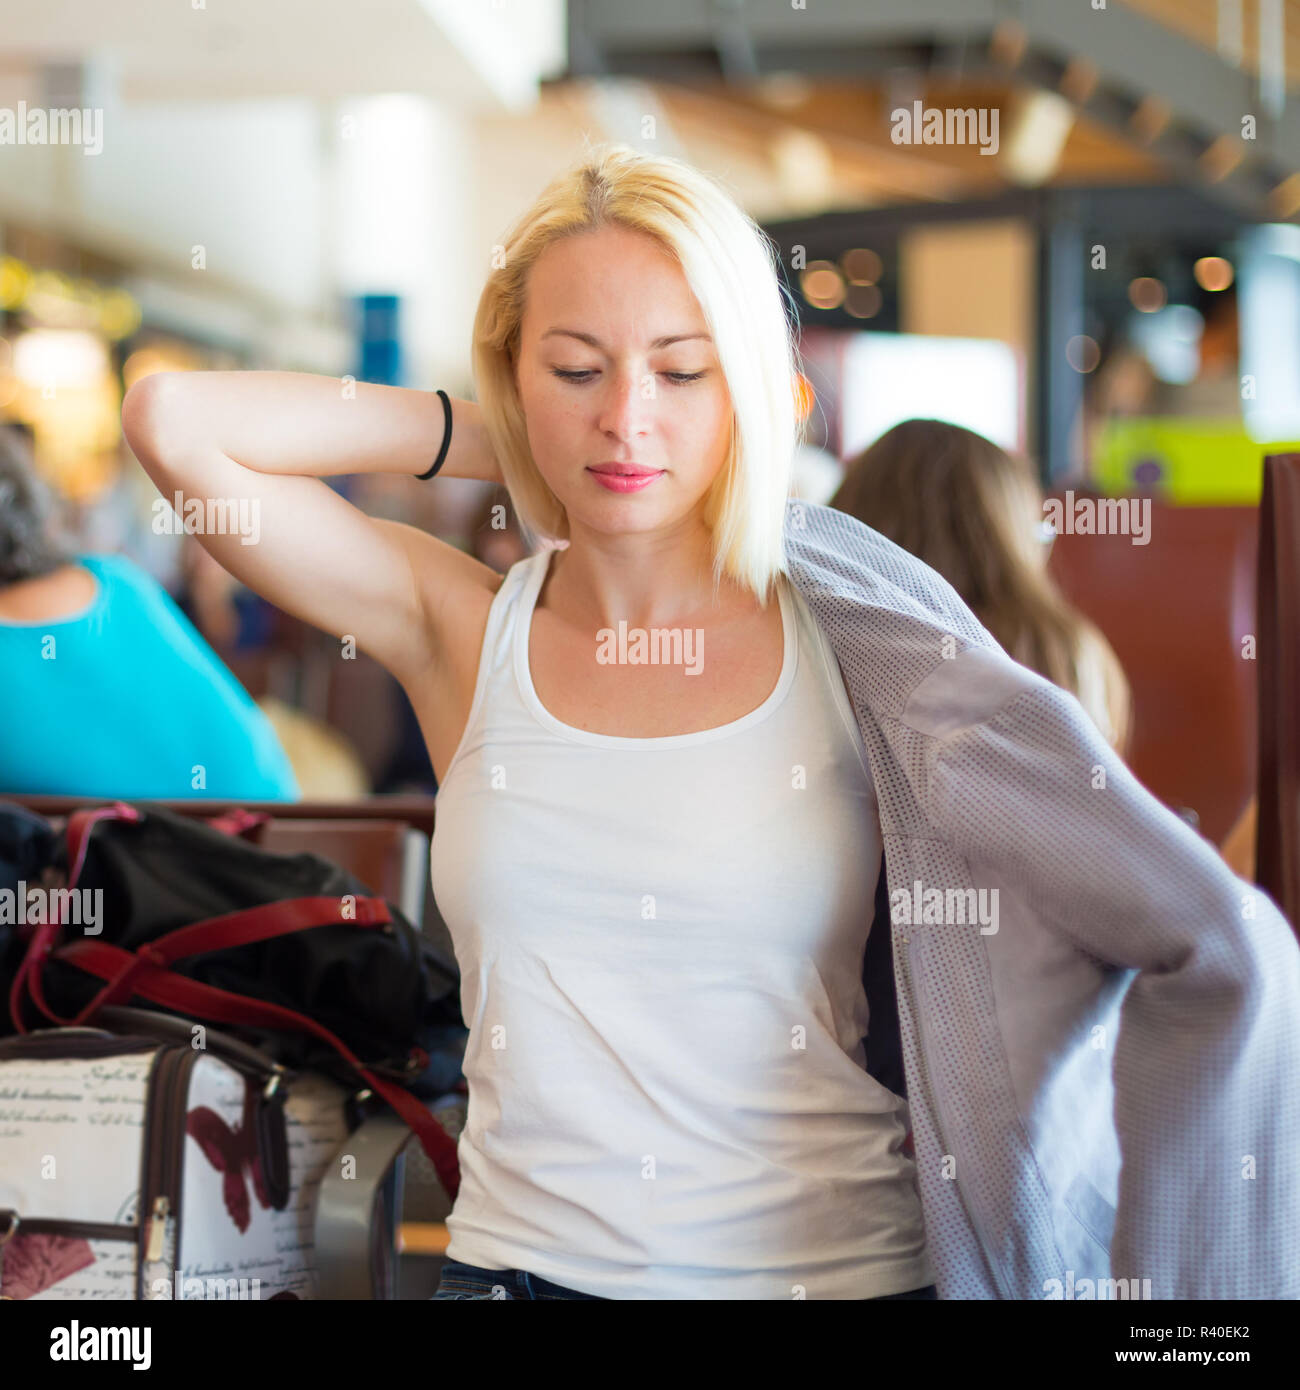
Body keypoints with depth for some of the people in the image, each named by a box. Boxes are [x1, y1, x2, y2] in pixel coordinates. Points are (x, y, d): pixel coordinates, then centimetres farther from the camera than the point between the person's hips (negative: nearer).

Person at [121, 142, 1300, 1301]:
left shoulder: (859, 639, -2)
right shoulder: (463, 630, 3)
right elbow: (174, 419, -5)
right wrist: (483, 439, 1)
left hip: (842, 1262, 2)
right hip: (526, 1261, -2)